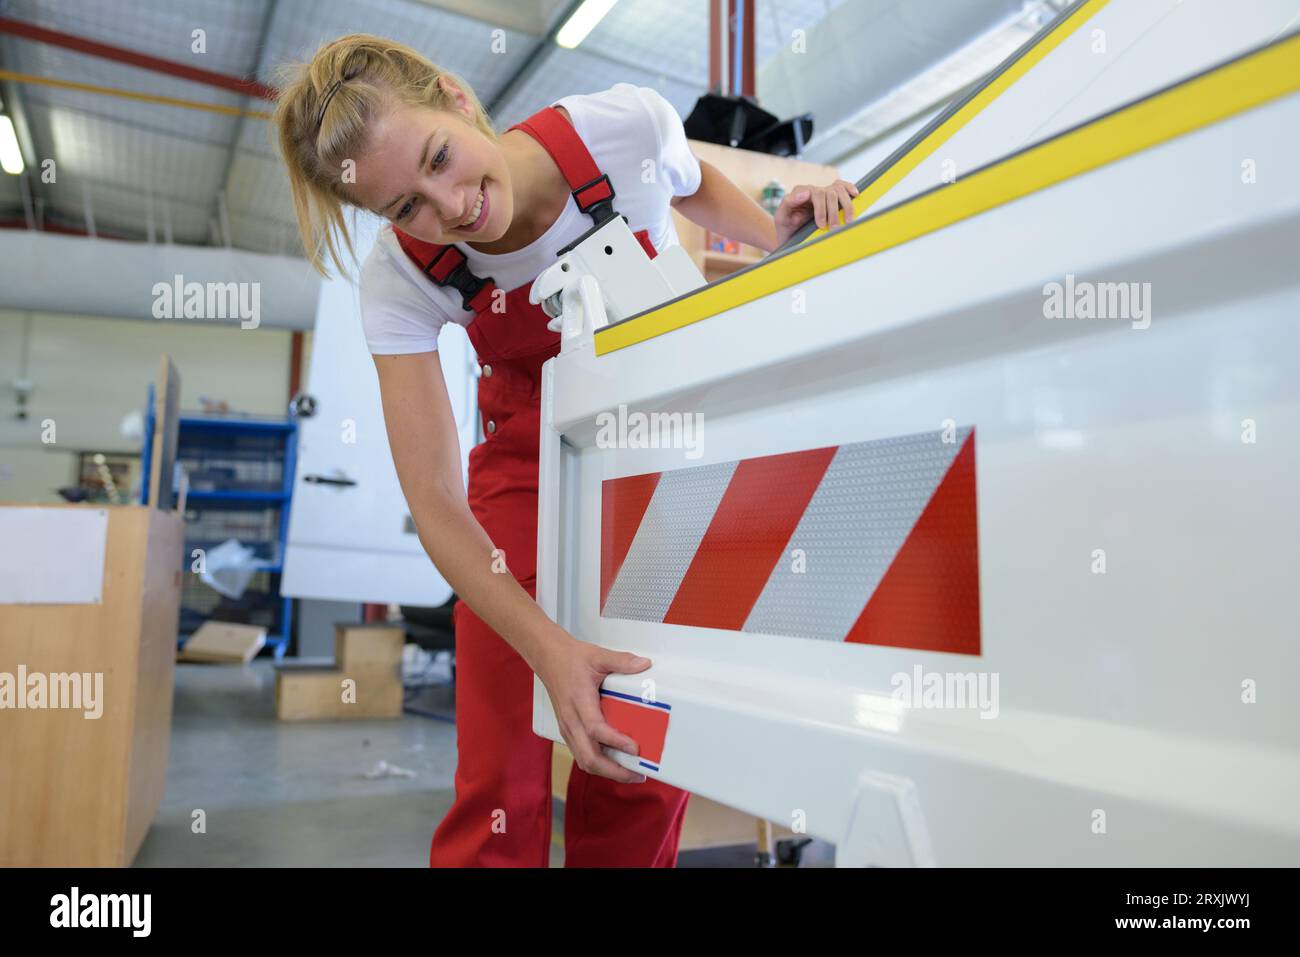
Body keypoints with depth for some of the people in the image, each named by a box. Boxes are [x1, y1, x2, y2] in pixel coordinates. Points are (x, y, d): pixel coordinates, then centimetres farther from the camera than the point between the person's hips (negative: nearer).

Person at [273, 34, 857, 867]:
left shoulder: (628, 126, -21)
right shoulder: (400, 279, -21)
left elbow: (694, 186, 6)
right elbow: (436, 503, -25)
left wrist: (775, 232, -15)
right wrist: (549, 648, -38)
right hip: (532, 460, 0)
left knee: (644, 771, -1)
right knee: (501, 787, -8)